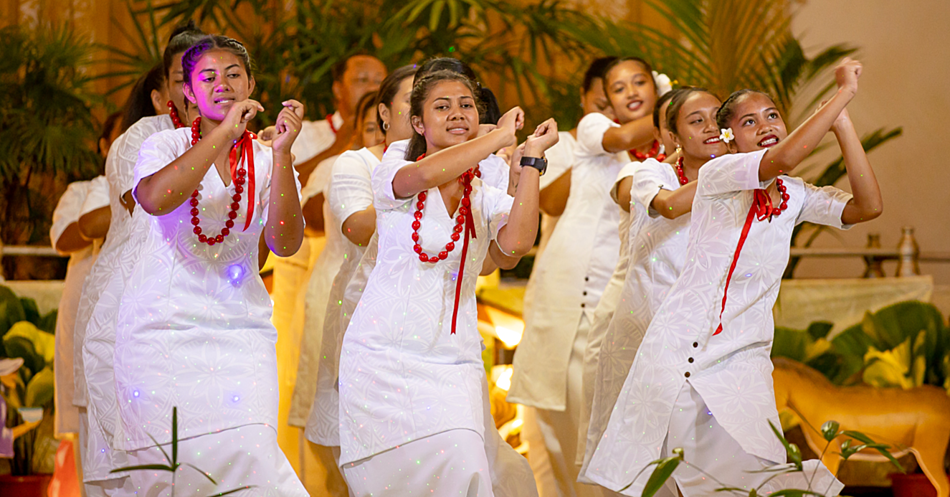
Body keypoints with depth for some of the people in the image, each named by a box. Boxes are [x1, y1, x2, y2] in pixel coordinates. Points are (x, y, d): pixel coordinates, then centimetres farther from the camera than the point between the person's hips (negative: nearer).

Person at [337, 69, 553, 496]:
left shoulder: (489, 200, 11)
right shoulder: (391, 174, 4)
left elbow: (516, 243, -12)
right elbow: (424, 175, -22)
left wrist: (531, 157, -9)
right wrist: (500, 136, -13)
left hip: (453, 361, 2)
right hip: (384, 354, -2)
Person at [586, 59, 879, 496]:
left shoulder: (797, 196, 8)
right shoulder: (716, 175, -9)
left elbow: (868, 206, -6)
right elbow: (785, 157, -26)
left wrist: (842, 122, -8)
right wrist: (844, 92, -19)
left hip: (744, 357, 3)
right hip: (680, 343, -3)